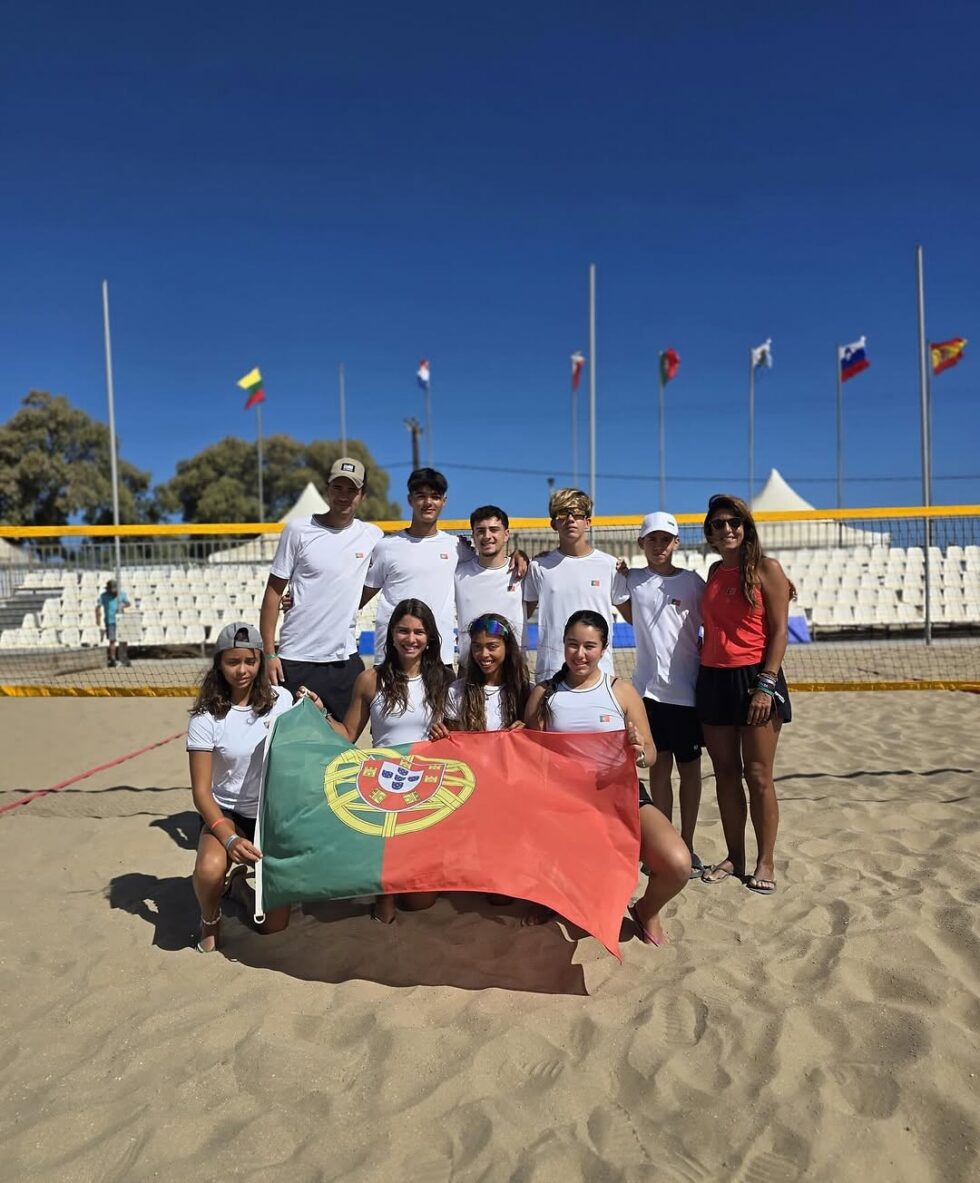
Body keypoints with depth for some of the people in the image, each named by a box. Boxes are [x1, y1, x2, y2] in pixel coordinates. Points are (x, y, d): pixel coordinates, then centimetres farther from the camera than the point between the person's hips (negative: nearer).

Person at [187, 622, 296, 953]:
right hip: (227, 813, -2)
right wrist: (230, 839, -29)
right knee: (209, 869, -36)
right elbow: (201, 792, -14)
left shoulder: (281, 699, -7)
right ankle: (210, 920, 2)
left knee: (275, 925, -3)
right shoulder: (206, 717, -14)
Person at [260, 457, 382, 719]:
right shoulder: (298, 531, -4)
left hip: (346, 660, 3)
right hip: (296, 660, -3)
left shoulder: (372, 536, 4)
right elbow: (273, 592, -3)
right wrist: (268, 653, -7)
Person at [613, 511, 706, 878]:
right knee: (658, 766, 8)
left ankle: (687, 846, 21)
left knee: (689, 767, 8)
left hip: (686, 689, -1)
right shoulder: (632, 579, 5)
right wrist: (617, 577, 7)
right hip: (648, 687, 2)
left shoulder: (692, 581, -1)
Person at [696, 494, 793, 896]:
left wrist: (766, 684, -15)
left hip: (754, 678, -5)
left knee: (758, 775, 0)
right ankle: (734, 856, 21)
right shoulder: (715, 572, 13)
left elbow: (779, 630, -7)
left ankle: (765, 862, 14)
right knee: (725, 773, 9)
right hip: (713, 679, 5)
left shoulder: (766, 569, -3)